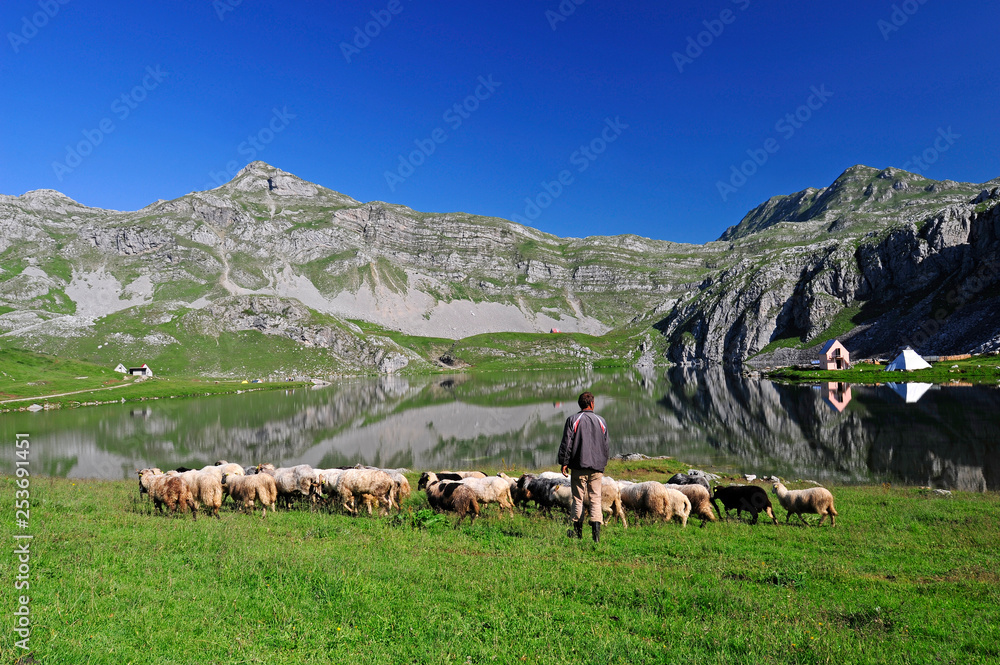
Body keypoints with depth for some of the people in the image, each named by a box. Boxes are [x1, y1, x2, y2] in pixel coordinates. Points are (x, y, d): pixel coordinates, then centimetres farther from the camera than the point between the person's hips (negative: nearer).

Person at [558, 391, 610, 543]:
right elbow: (605, 445, 15)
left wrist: (564, 462, -1)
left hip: (579, 466, -2)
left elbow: (566, 443, -5)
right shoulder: (601, 421, 10)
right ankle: (596, 528, -8)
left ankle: (577, 531, 11)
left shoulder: (573, 420, -1)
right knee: (595, 499, 4)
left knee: (578, 498, 6)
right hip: (597, 467, 2)